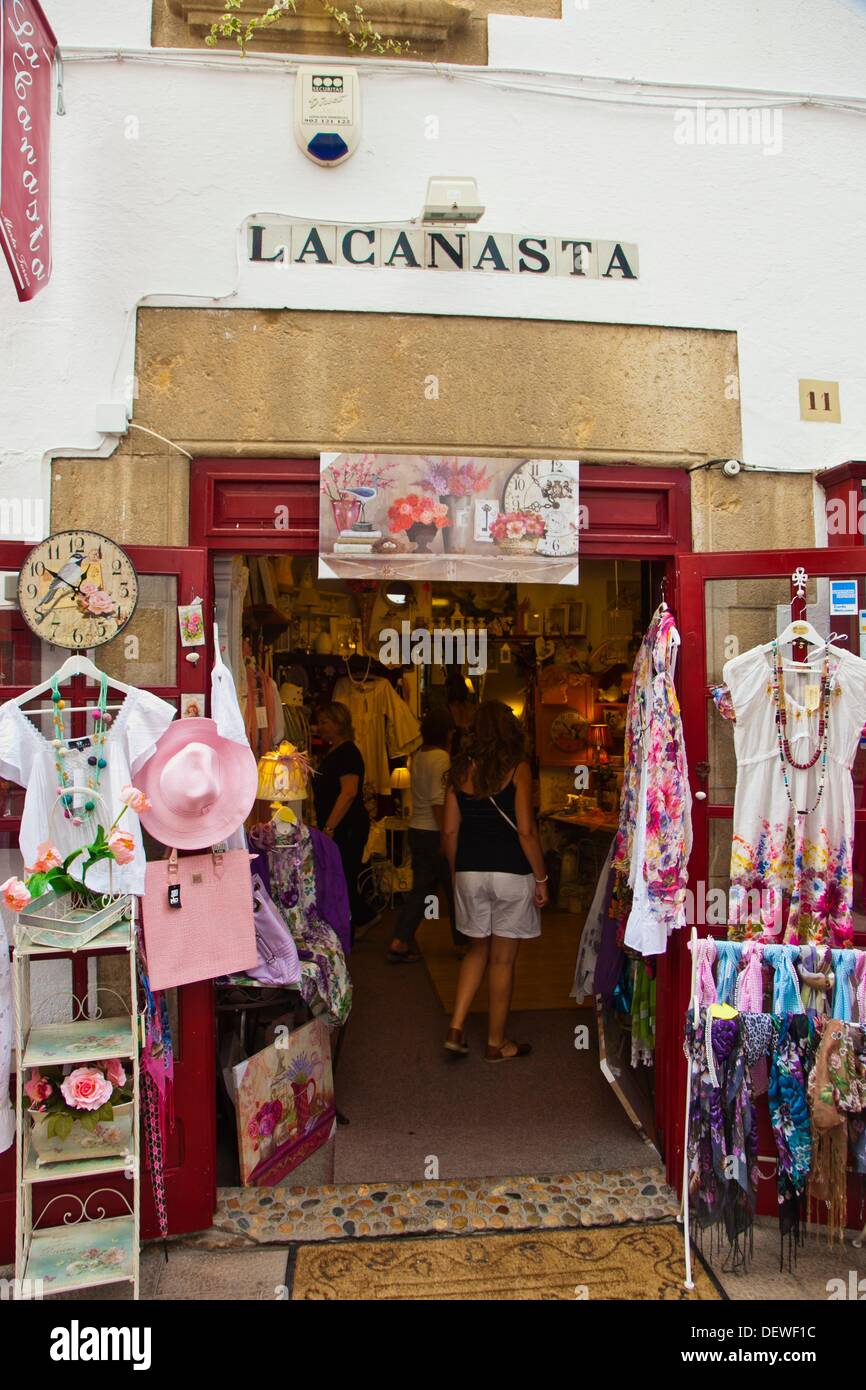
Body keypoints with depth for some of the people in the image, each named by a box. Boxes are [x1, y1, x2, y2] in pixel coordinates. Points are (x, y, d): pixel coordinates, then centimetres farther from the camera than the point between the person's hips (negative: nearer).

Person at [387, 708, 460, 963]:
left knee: (421, 888, 12)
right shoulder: (441, 759, -17)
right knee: (454, 888, 9)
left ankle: (399, 943, 5)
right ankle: (463, 941, 24)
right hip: (435, 833, -8)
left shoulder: (418, 756, 9)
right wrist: (446, 837, -22)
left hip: (417, 830, 8)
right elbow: (439, 801, -23)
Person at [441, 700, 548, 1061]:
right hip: (511, 872, -4)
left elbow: (449, 831, 4)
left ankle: (455, 1029, 14)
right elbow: (526, 831, -13)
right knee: (502, 958, 8)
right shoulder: (517, 768, -9)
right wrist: (541, 878, -4)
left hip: (469, 872, 4)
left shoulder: (461, 769, 3)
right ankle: (496, 1044, 20)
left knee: (478, 949, 21)